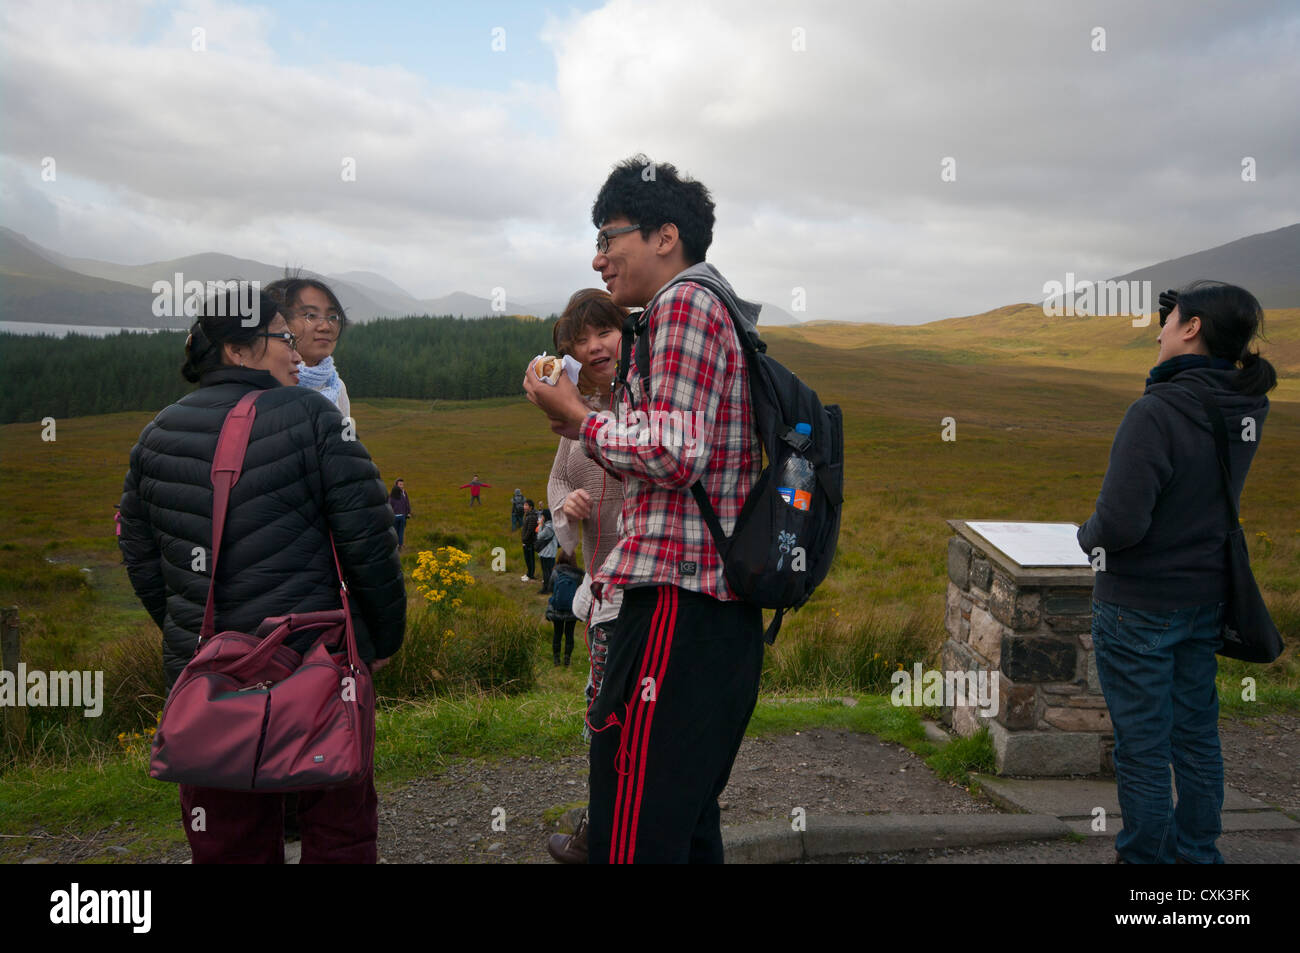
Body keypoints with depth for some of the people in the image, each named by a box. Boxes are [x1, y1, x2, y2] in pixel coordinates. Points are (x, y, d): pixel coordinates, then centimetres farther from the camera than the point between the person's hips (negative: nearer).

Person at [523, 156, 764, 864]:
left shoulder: (685, 302, -8)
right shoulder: (723, 312, 24)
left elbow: (675, 455, -18)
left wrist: (577, 416, -5)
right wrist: (590, 424, 18)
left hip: (676, 606, -11)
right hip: (728, 616, 11)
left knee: (633, 838, -9)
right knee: (689, 827, 18)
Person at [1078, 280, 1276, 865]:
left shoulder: (1157, 412, -26)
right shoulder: (1246, 409, -4)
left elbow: (1120, 521, -28)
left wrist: (1088, 537, -6)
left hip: (1138, 605, -7)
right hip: (1206, 598, 7)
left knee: (1141, 745, 6)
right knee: (1196, 734, 19)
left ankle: (1145, 857, 19)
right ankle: (1197, 852, 32)